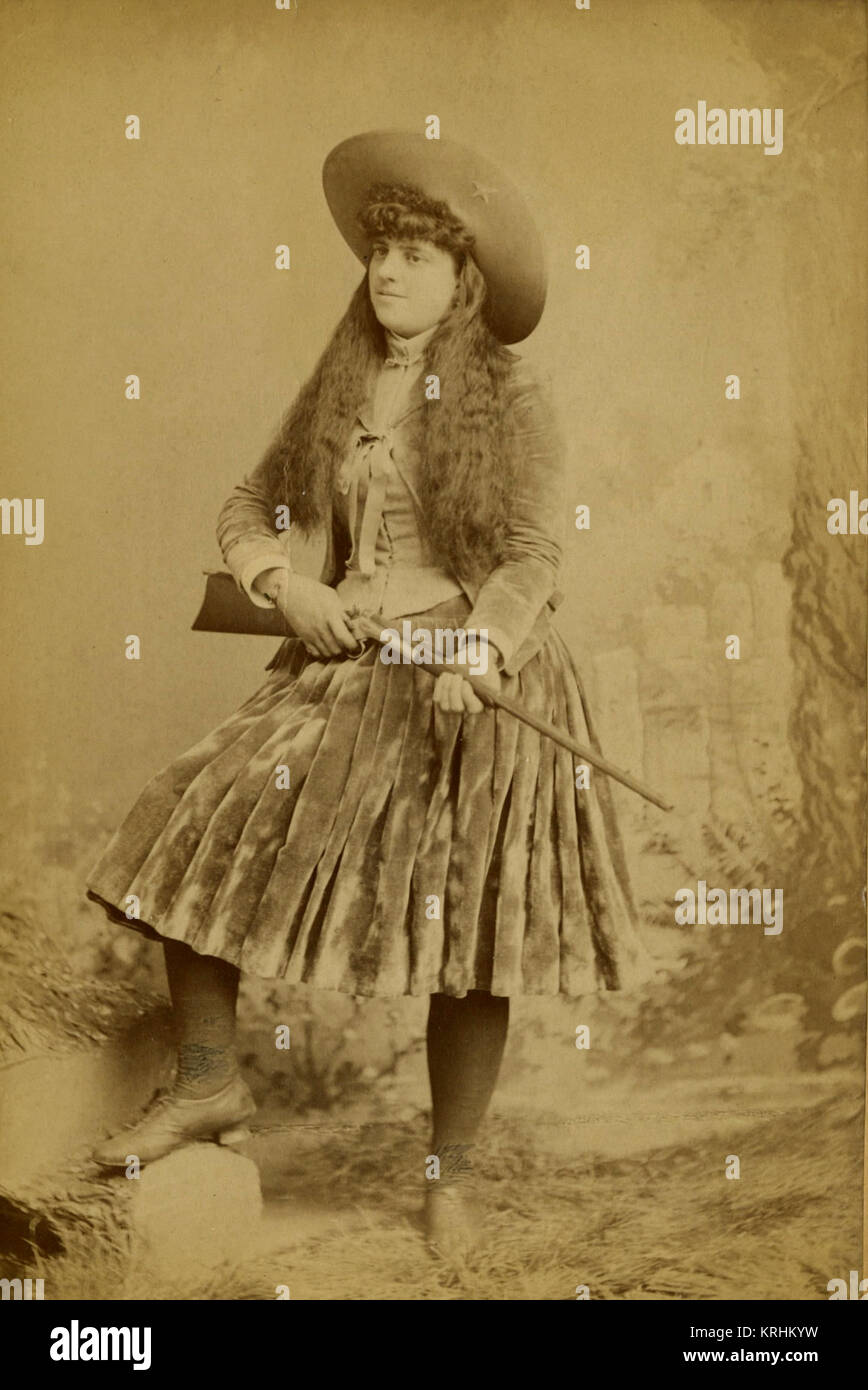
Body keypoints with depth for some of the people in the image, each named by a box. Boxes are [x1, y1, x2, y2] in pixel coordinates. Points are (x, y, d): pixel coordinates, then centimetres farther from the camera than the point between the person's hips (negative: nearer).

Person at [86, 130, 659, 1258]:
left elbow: (533, 555, -11)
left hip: (473, 685, -4)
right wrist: (286, 588, -3)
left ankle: (450, 1174, 16)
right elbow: (250, 510, 17)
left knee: (468, 934, -2)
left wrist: (480, 649, -29)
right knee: (193, 838, -3)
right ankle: (211, 1084, 15)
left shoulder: (512, 404, -3)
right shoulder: (334, 400, 10)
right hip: (340, 670, 5)